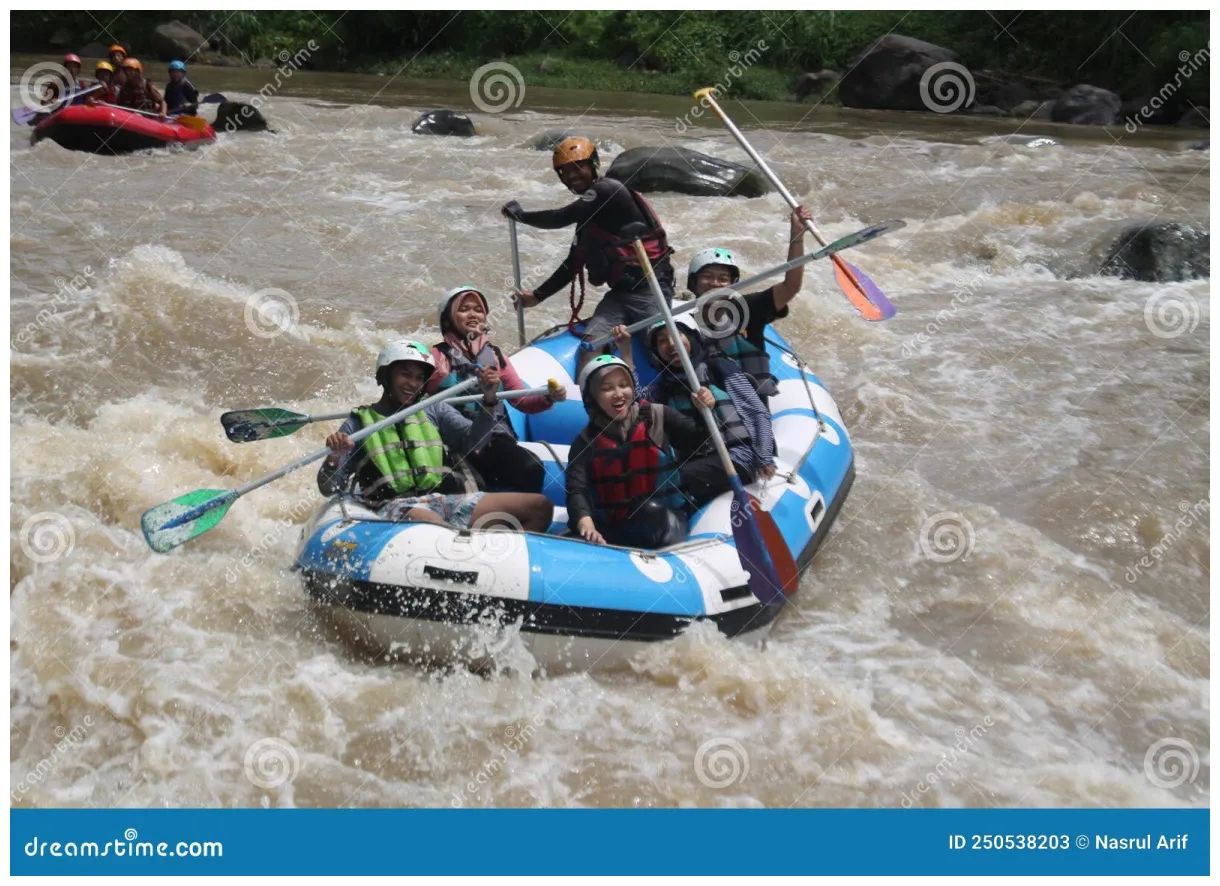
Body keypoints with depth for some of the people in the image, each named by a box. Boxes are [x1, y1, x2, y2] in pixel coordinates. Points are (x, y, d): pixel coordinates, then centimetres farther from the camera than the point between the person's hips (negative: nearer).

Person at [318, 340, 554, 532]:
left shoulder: (435, 410, 22)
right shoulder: (359, 422, 13)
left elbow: (471, 441, 3)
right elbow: (329, 489, 8)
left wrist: (489, 400, -11)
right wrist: (334, 458, -14)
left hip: (448, 500, 5)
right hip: (397, 507, -4)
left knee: (540, 506, -13)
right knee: (434, 525, -42)